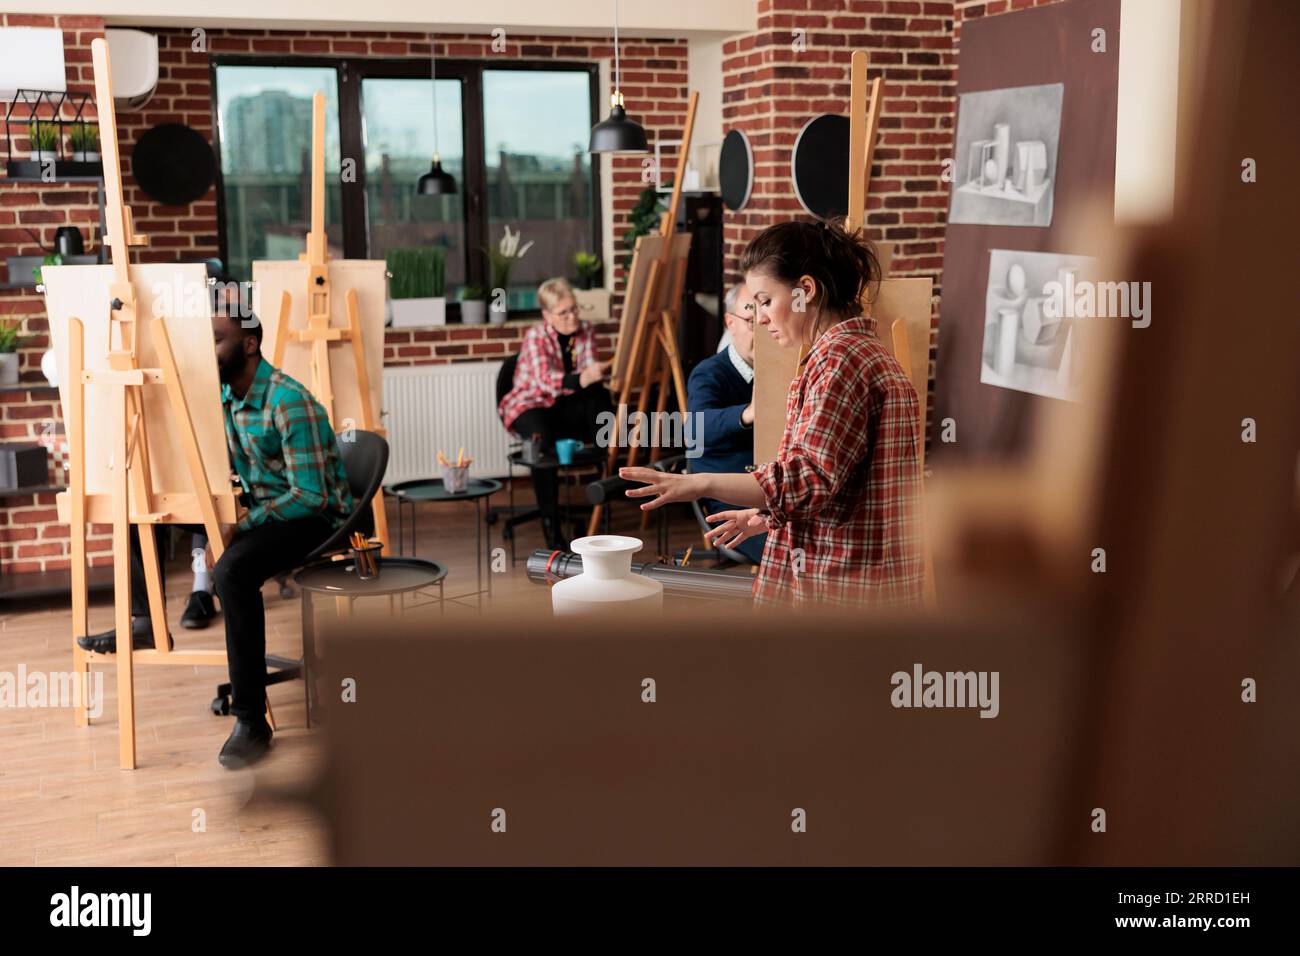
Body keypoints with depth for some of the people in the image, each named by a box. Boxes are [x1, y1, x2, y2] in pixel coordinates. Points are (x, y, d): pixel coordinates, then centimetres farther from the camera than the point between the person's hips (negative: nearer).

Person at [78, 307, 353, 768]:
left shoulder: (290, 403, -23)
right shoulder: (223, 395, 4)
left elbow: (310, 496, -26)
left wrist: (238, 527, -28)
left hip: (314, 516, -9)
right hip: (257, 507, 9)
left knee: (232, 569, -38)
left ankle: (251, 720, -30)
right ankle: (146, 621, 19)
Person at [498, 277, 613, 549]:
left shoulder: (585, 332, -2)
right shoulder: (535, 337, -18)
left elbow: (588, 373, -10)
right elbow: (546, 381, -35)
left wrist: (599, 374, -36)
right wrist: (582, 379, -53)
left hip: (566, 406, 5)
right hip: (529, 406, -5)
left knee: (601, 396, -27)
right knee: (543, 441, -38)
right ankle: (550, 524, -29)